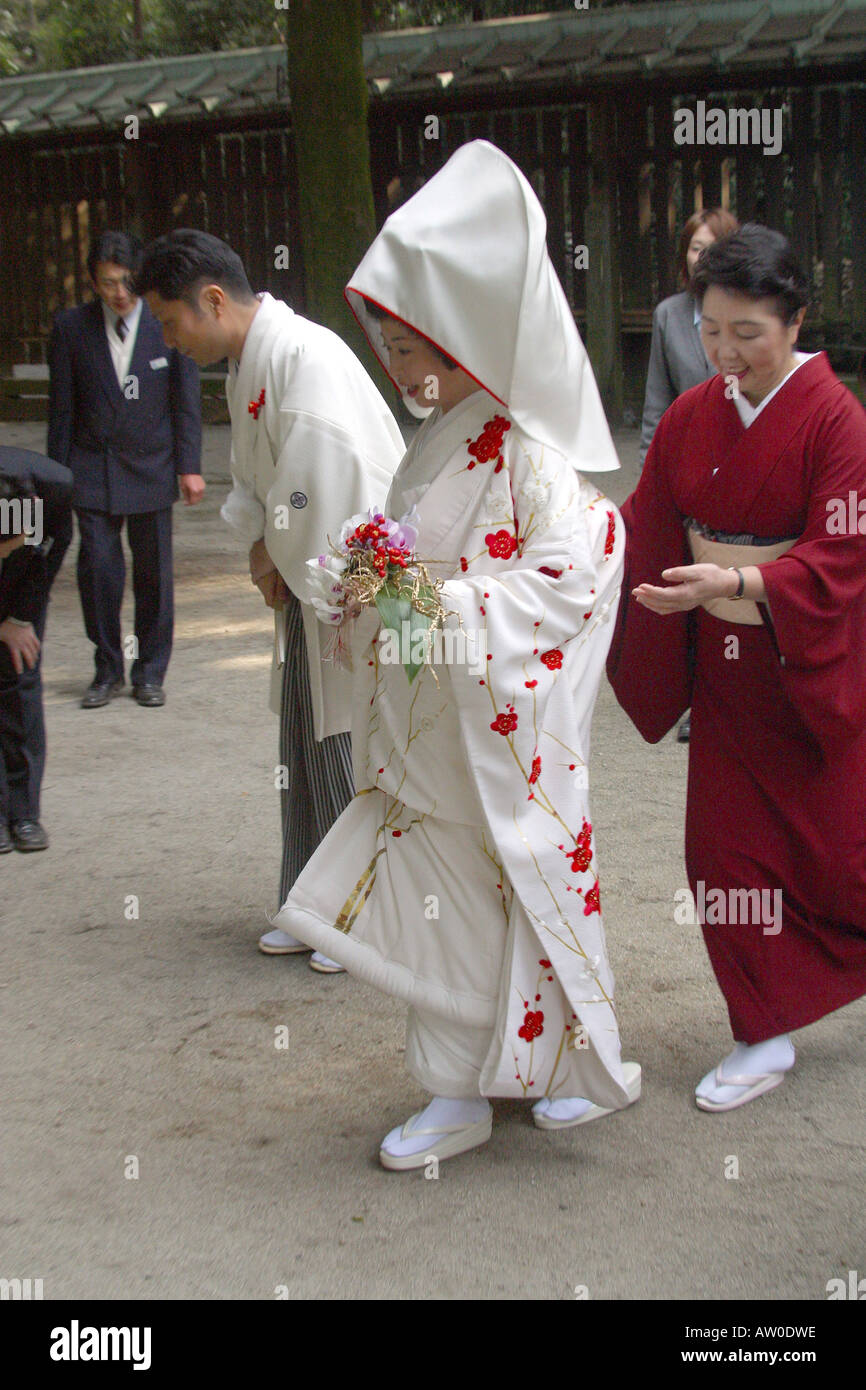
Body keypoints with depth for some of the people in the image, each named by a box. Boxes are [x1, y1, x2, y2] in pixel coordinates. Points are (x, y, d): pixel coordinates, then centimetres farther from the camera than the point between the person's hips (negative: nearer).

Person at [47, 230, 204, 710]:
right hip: (92, 469, 0)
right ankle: (107, 670, 13)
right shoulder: (71, 328, -2)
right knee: (98, 569, -4)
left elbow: (186, 398, 1)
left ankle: (150, 672, 19)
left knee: (154, 572, 5)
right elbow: (62, 407, 3)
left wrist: (189, 466, -1)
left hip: (151, 469, 0)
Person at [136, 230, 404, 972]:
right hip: (308, 579, 9)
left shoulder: (307, 356, -22)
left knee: (352, 754, -2)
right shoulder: (245, 363, 10)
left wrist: (284, 559, -10)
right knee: (306, 749, 16)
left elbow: (320, 480, -24)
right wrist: (263, 545, 3)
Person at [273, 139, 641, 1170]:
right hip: (432, 718, 8)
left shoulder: (527, 449, -17)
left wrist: (449, 609, -24)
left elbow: (574, 572, -21)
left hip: (506, 719, -8)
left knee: (521, 880, 4)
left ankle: (590, 1065, 26)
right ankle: (458, 1096, 24)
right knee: (437, 888, 11)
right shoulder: (442, 437, 10)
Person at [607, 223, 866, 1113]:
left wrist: (734, 583, -35)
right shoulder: (690, 419, 1)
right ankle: (767, 1034, 19)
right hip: (725, 670, 5)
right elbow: (645, 533, 2)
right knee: (728, 845, 5)